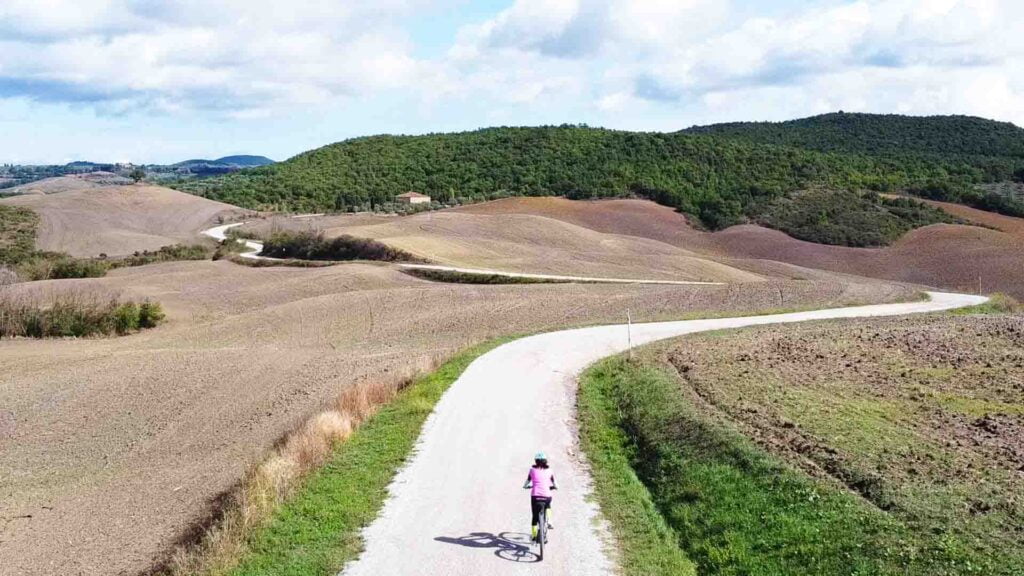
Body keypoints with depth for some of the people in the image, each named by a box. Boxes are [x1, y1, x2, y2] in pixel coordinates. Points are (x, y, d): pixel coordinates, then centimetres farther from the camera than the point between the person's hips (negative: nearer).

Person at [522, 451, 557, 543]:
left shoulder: (532, 470, 10)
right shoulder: (549, 471, 11)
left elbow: (526, 485, 12)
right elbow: (555, 485, 15)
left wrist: (525, 486, 35)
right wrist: (552, 487, 37)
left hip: (535, 496, -1)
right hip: (546, 495, 1)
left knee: (534, 516, 14)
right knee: (548, 506, 35)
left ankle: (533, 535, 12)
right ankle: (548, 522, 18)